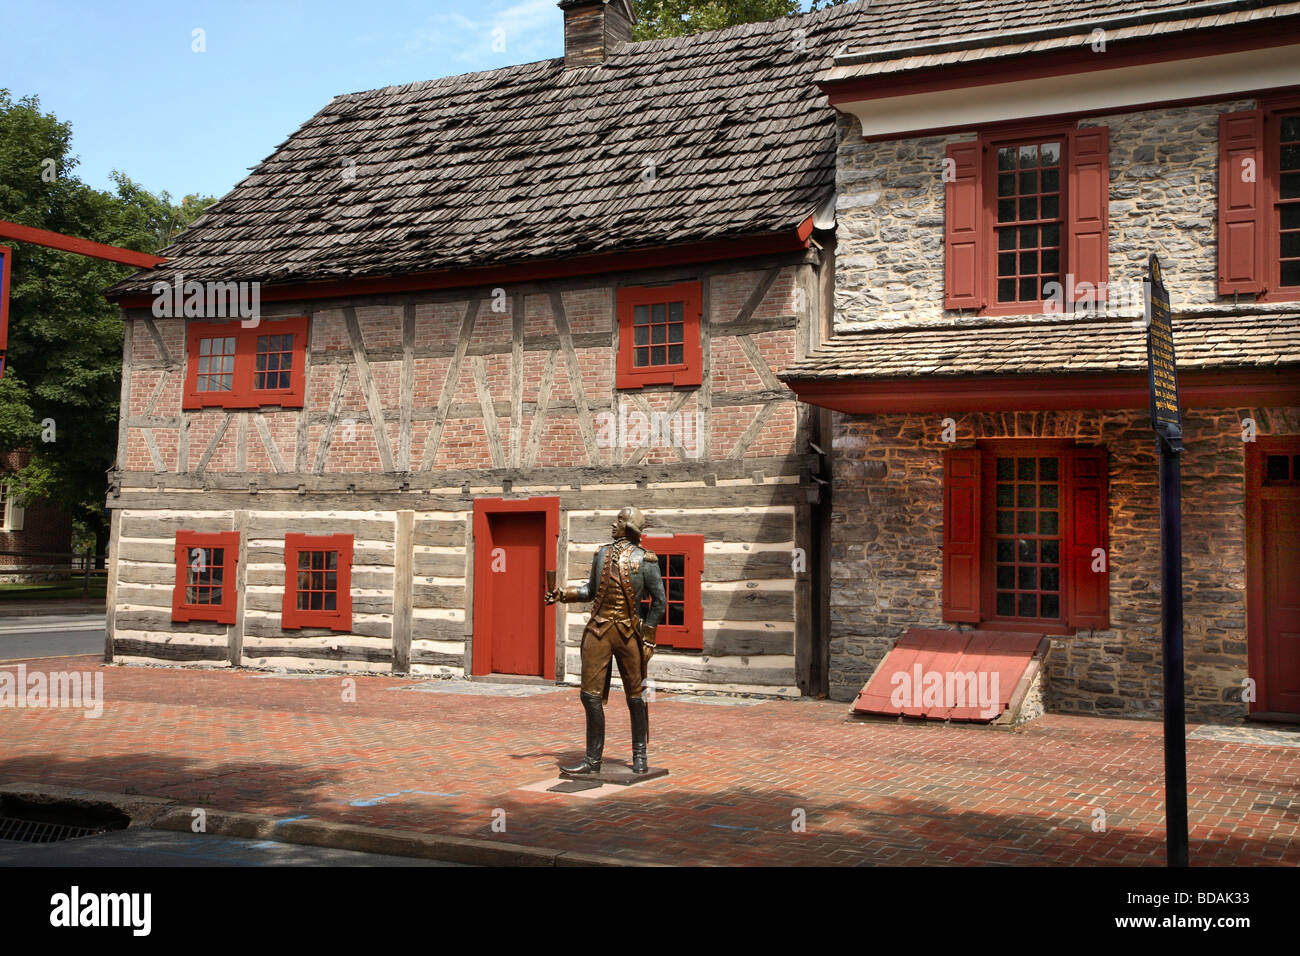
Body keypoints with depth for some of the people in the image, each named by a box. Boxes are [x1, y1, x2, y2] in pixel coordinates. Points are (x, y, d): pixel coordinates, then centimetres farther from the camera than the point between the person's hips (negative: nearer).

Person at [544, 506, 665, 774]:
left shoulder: (645, 560, -3)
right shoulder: (602, 553, 12)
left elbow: (659, 601, 0)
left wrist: (648, 638, -3)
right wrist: (563, 594, 9)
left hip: (628, 632, -4)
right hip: (599, 631, 4)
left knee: (635, 696, 4)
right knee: (590, 695, 0)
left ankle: (639, 755, 19)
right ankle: (593, 759, 7)